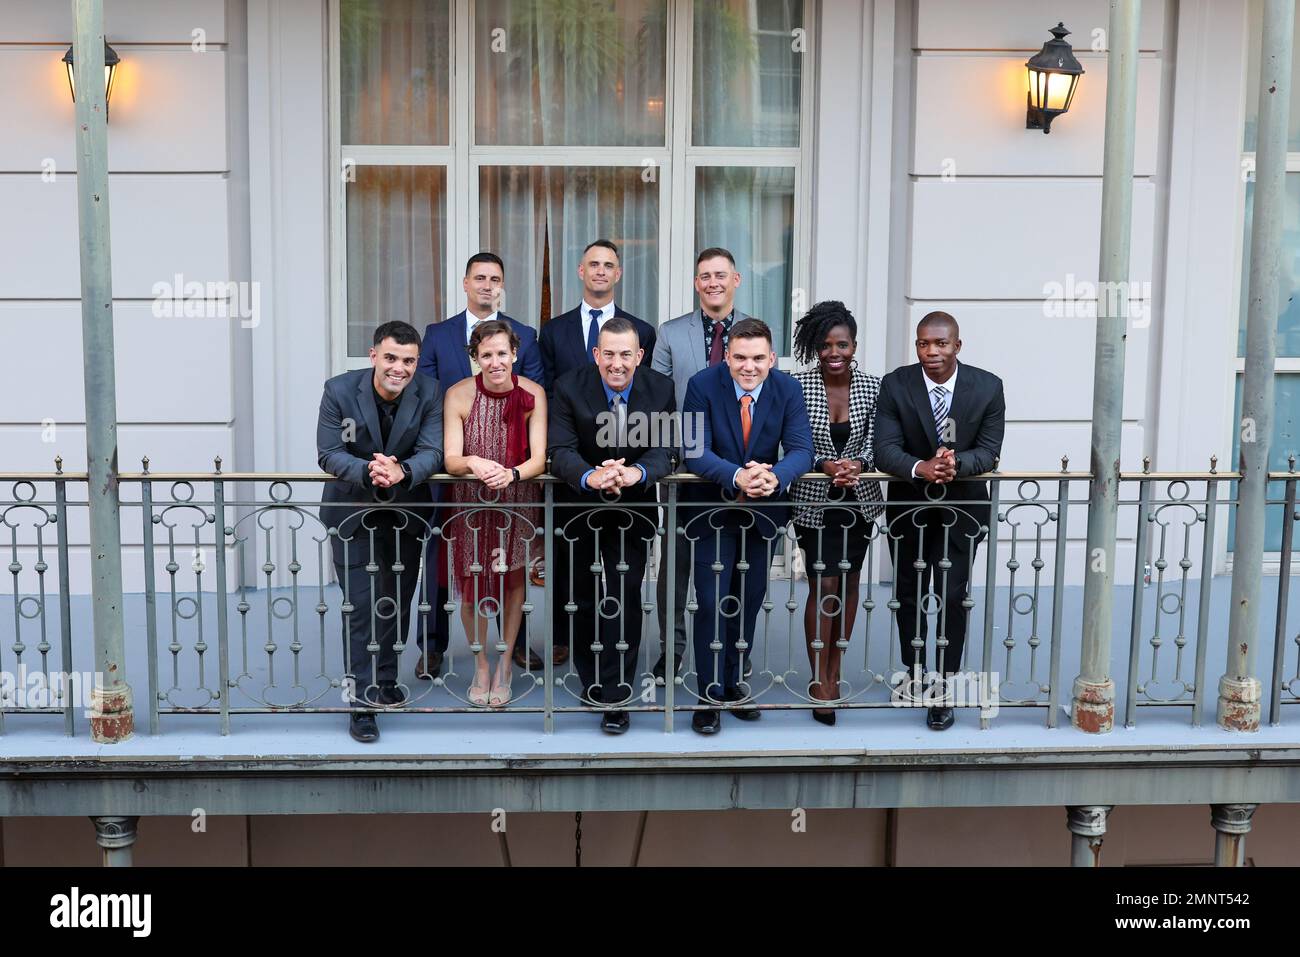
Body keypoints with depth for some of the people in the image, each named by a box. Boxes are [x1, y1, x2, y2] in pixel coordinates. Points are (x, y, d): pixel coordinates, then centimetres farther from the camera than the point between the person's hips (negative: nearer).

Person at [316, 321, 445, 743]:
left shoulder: (429, 393, -11)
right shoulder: (339, 390, -15)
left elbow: (432, 452, -16)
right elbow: (329, 454, -16)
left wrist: (401, 471, -39)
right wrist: (369, 471, -36)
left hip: (406, 510, 3)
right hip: (352, 510, -2)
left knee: (397, 602, 13)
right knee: (360, 605, -5)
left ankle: (384, 682, 31)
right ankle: (363, 701, 1)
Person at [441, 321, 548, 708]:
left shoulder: (532, 394, -14)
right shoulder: (459, 394, -16)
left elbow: (539, 459, -18)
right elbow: (451, 460, -18)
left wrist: (511, 474, -38)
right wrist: (473, 462, -40)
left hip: (516, 501, 1)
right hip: (470, 501, 0)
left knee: (513, 579, 11)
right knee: (471, 582, 6)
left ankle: (504, 665, 29)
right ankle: (481, 666, 26)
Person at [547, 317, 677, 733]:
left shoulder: (661, 389, -12)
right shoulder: (569, 387, -16)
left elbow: (663, 450, -16)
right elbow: (561, 451, -23)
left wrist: (636, 473, -39)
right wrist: (591, 477, -45)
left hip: (633, 505, 0)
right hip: (578, 504, 1)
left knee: (625, 598, -4)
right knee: (576, 595, 13)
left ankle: (615, 697, 5)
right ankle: (592, 679, 36)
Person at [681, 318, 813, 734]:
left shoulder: (788, 389, -10)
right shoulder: (703, 386, -17)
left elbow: (801, 450, -16)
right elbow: (695, 452, -22)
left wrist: (776, 476, -38)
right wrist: (736, 476, -41)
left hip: (764, 508, 3)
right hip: (713, 508, -3)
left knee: (750, 600, 13)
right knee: (712, 602, -6)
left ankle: (732, 682, 30)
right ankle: (710, 695, 7)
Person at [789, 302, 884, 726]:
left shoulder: (871, 386, -3)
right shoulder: (797, 385, -9)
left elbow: (874, 443, -2)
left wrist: (858, 463, -22)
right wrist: (824, 465, -24)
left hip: (859, 499, 3)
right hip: (815, 501, -3)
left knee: (849, 582, 12)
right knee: (824, 585, -6)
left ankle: (834, 671, 27)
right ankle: (819, 682, 4)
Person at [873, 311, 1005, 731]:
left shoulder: (988, 387, -12)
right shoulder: (895, 385, -14)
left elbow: (989, 450, -12)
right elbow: (885, 450, -19)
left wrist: (956, 464, -33)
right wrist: (921, 468, -39)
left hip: (962, 507, -1)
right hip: (908, 505, 1)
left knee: (952, 597, -4)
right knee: (908, 594, 15)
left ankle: (943, 691, 8)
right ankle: (914, 674, 37)